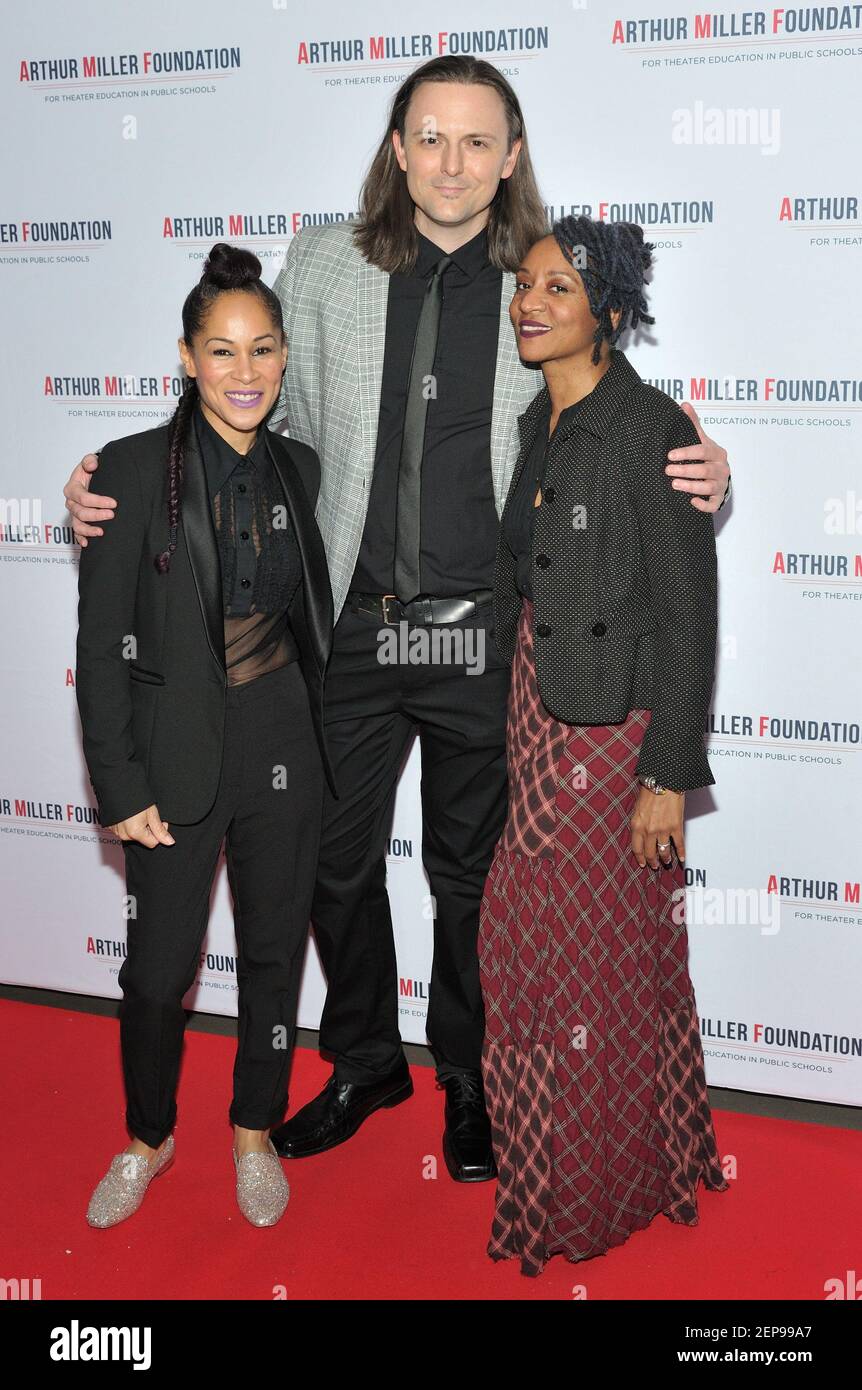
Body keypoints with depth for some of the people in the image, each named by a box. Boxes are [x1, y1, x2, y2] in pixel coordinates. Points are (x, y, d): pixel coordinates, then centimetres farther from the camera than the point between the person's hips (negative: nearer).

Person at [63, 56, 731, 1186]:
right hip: (351, 625, 2)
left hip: (484, 636, -1)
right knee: (338, 858, 13)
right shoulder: (324, 267, 2)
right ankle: (366, 1062, 38)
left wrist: (699, 473, -14)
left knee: (470, 871, 14)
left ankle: (470, 1078, 36)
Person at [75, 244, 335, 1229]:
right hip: (178, 750, -3)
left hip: (284, 743, 4)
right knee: (158, 968, 5)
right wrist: (119, 788, -11)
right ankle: (148, 1139, 32)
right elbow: (101, 645, -9)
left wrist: (326, 732, 11)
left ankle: (255, 1131, 35)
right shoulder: (132, 469, -10)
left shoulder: (299, 469, 4)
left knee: (274, 950, 14)